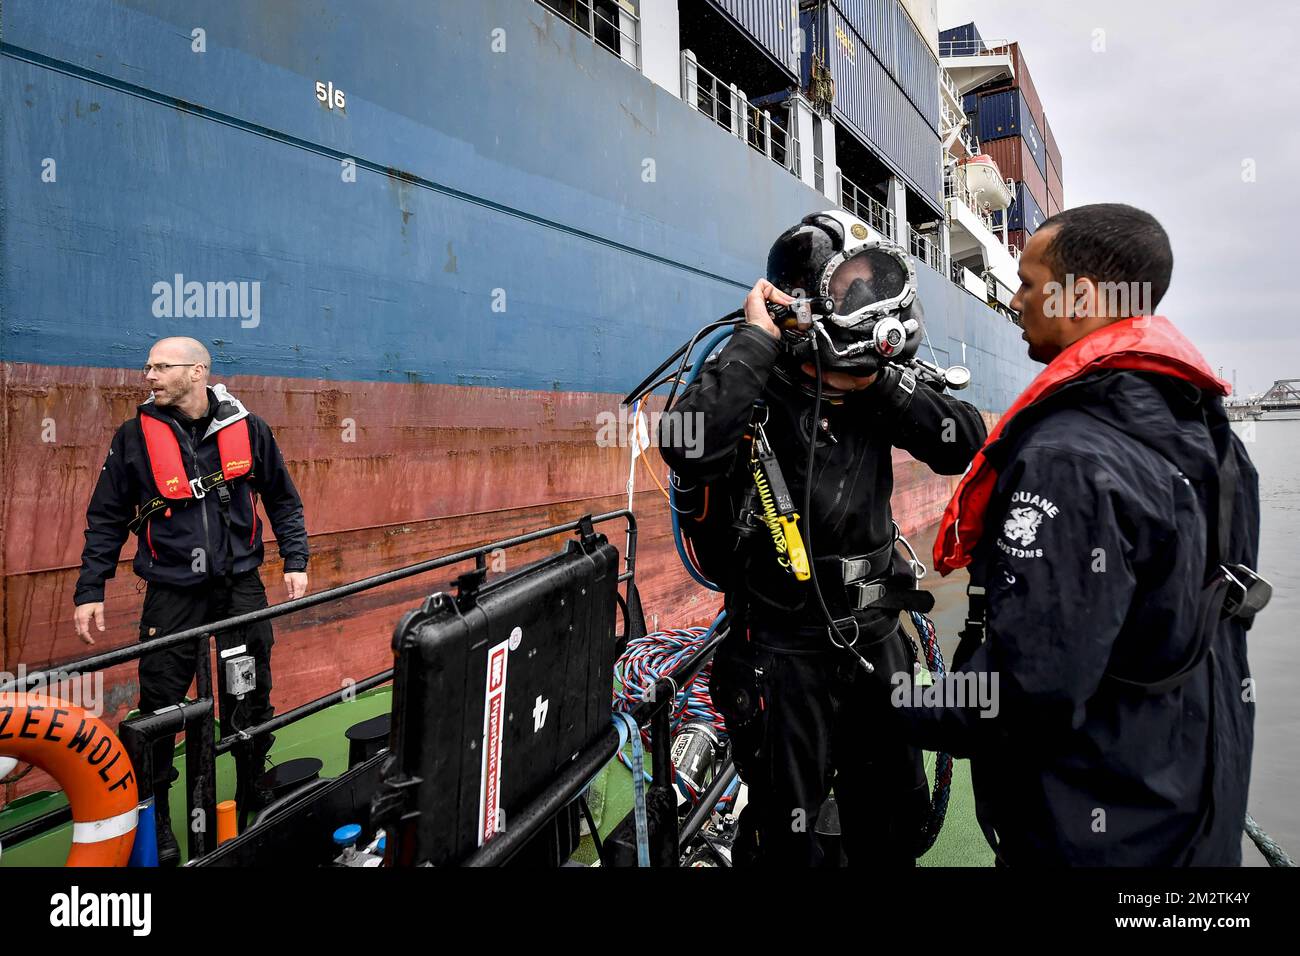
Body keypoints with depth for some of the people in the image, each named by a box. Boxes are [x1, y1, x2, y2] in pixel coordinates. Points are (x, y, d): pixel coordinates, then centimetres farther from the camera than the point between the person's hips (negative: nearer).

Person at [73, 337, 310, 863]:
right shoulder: (135, 437, -3)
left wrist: (295, 560, 2)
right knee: (159, 702, 2)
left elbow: (282, 500, 9)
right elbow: (106, 519, 4)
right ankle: (152, 812, 21)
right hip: (172, 590, 0)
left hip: (240, 583, 1)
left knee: (250, 696, 9)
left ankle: (254, 795, 29)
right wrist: (90, 590, 1)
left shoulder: (247, 429, -2)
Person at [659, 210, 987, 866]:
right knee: (787, 839, 10)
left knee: (894, 824, 23)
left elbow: (964, 444, -9)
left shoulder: (876, 392, 1)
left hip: (874, 640, 6)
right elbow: (689, 450, -37)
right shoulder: (754, 385, -16)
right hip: (783, 654, -5)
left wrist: (881, 377, -20)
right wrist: (757, 337, -29)